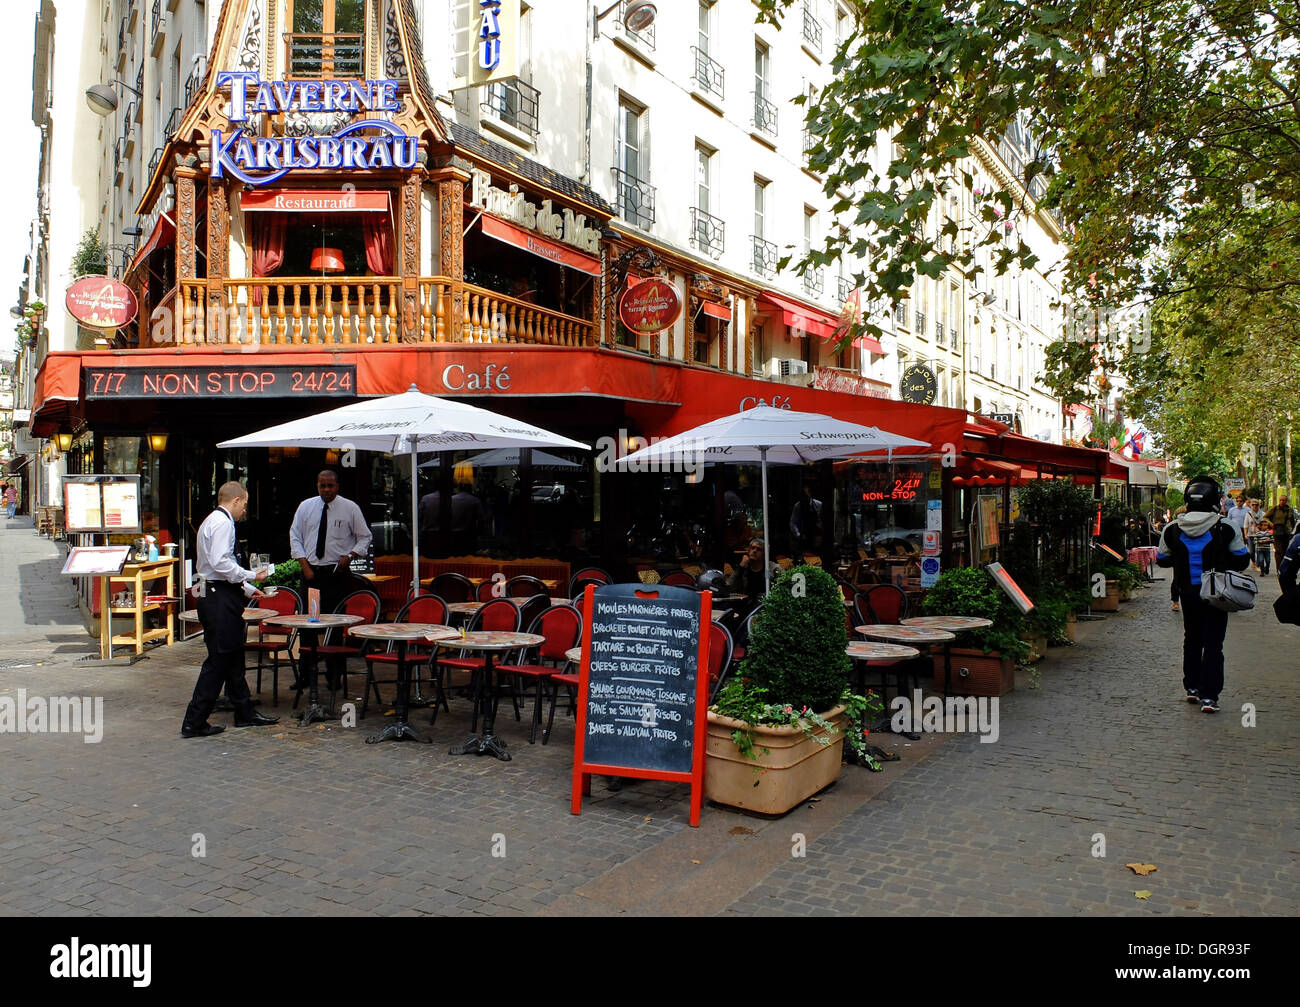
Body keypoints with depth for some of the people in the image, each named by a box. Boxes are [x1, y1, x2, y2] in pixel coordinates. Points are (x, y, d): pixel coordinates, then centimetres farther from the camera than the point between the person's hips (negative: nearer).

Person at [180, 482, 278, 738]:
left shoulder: (212, 521, 19)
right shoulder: (222, 523, -12)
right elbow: (220, 563, -23)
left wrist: (249, 590, 26)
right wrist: (251, 576, -16)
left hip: (218, 595, 11)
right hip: (221, 599, -11)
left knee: (233, 658, 16)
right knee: (218, 660, -6)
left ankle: (245, 713, 25)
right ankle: (194, 723, 0)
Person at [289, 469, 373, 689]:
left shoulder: (350, 508, 1)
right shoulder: (306, 507, 8)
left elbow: (364, 537, 6)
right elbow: (295, 537, 9)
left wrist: (350, 556, -11)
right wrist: (305, 566, -2)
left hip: (338, 573, -3)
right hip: (311, 571, 3)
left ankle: (334, 675, 1)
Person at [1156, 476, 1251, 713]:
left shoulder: (1172, 530, -7)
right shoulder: (1226, 528, -14)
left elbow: (1162, 559, 6)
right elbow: (1242, 560, -4)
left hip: (1188, 594, 3)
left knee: (1191, 640, 19)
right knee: (1213, 644, 2)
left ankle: (1192, 687, 26)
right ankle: (1208, 696, -2)